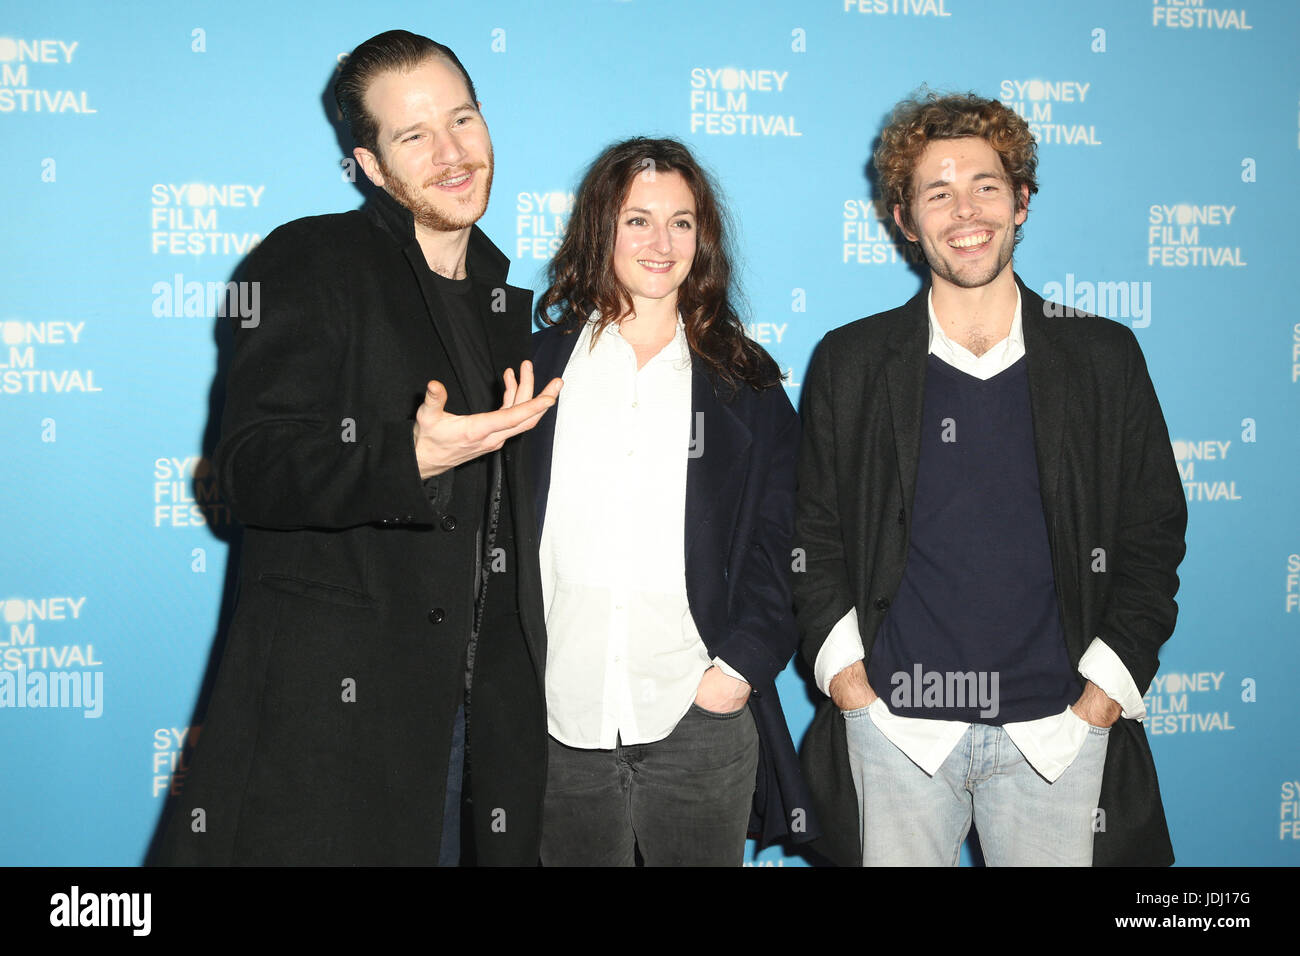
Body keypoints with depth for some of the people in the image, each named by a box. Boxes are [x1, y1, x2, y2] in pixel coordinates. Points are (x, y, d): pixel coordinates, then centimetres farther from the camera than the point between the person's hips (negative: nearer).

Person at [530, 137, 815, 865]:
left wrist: (740, 668, -6)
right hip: (561, 719, 1)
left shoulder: (746, 379, 8)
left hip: (699, 715, 0)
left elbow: (774, 544, 6)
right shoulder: (543, 363, 8)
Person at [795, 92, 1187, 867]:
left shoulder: (1104, 357, 5)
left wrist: (1108, 688, -1)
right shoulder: (850, 362, 4)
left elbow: (1153, 537, 7)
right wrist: (843, 670, -3)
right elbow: (813, 533, 7)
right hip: (896, 724, 0)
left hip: (1059, 725, 1)